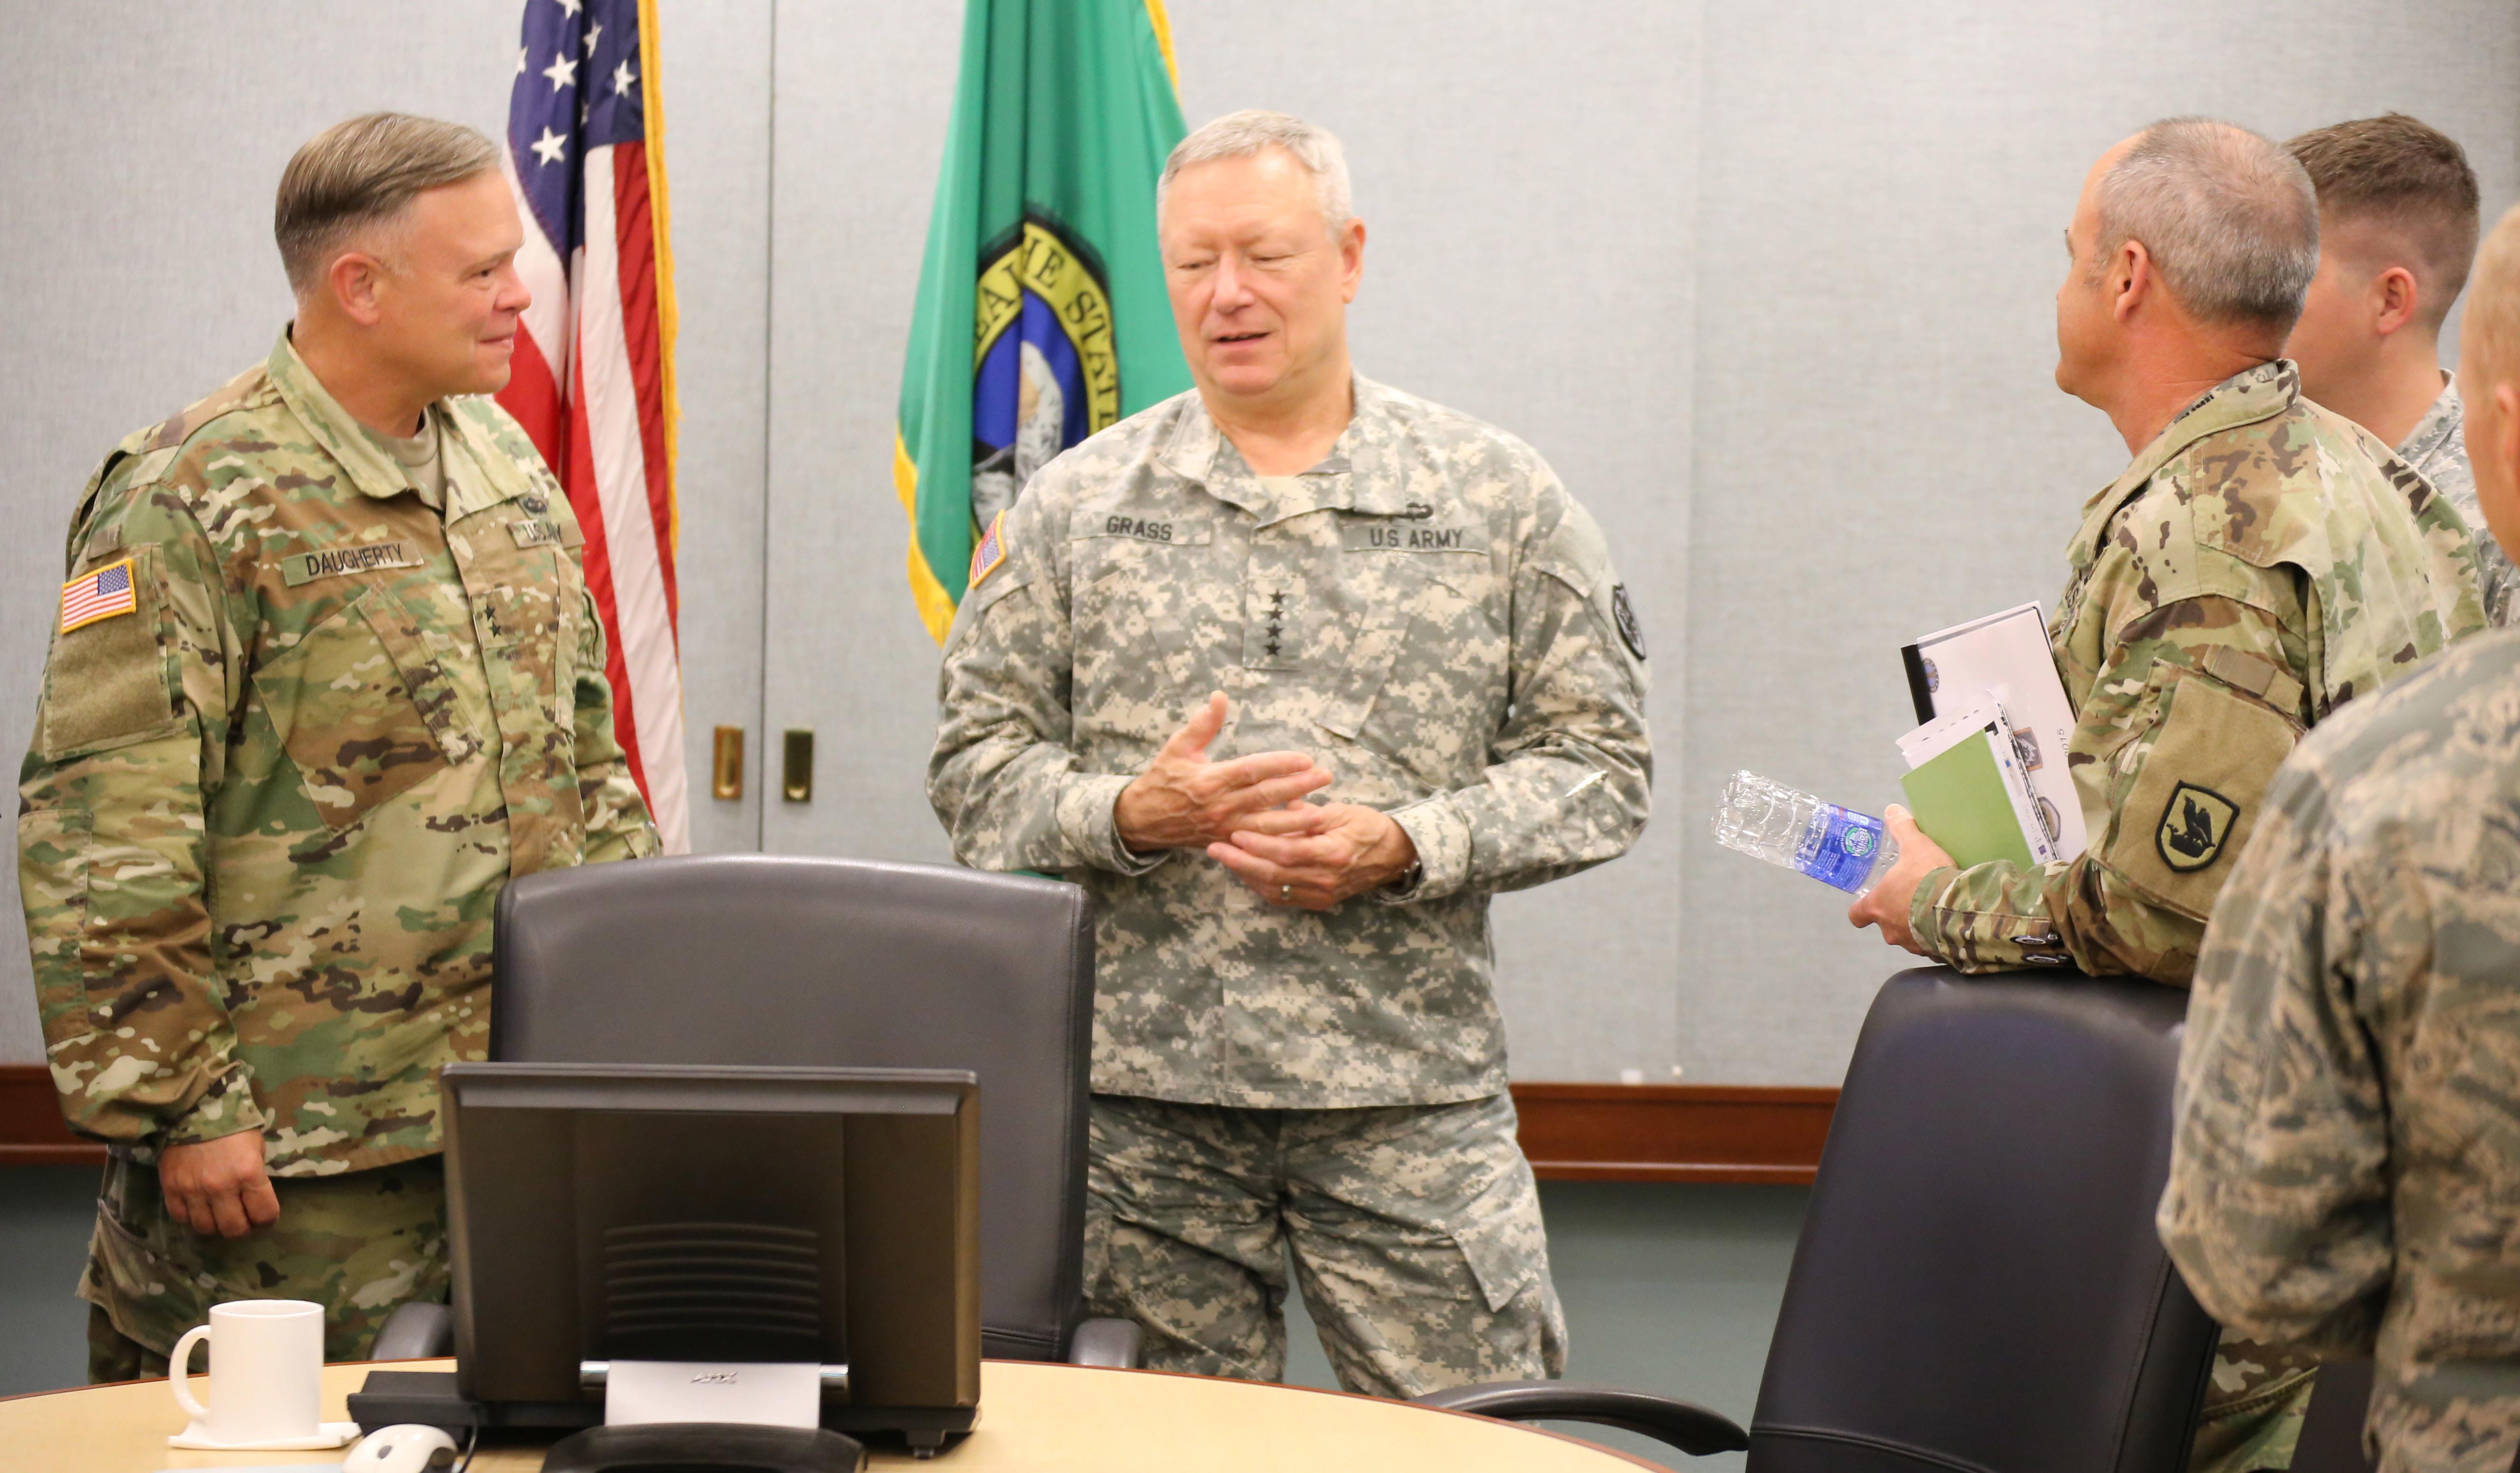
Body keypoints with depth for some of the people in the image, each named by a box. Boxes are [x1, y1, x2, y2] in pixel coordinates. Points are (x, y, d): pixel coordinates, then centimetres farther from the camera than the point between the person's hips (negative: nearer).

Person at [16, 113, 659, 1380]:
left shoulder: (509, 470, 13)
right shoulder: (191, 502, -11)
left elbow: (586, 759, 21)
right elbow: (101, 845, -15)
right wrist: (177, 1106, -16)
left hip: (525, 1116, 7)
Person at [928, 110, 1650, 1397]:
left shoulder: (1501, 497, 5)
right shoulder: (1073, 507, 7)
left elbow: (1596, 765, 3)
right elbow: (976, 763, 6)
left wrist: (1403, 847, -12)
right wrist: (1128, 815, -13)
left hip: (1409, 1091, -1)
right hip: (1139, 1086, 1)